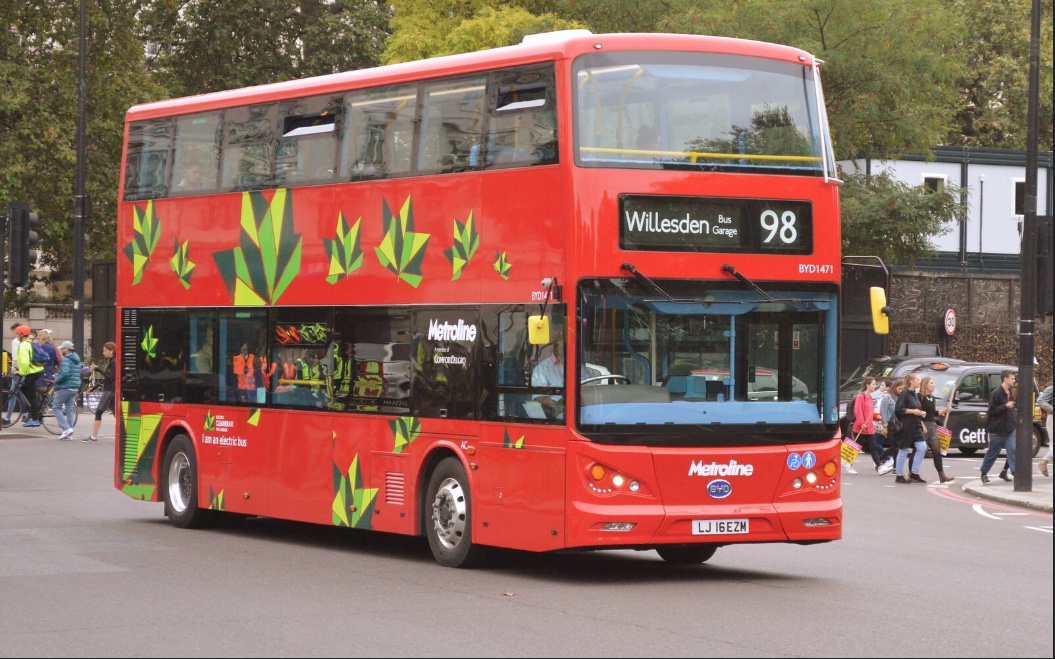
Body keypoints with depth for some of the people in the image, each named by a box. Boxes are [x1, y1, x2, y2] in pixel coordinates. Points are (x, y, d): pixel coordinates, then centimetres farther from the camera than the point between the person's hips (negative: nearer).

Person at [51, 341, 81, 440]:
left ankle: (66, 428, -11)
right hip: (74, 388, 9)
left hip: (64, 388, -9)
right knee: (70, 410, 10)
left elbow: (65, 373, -28)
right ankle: (69, 434, 9)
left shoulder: (66, 360, -14)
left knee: (56, 408, 1)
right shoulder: (77, 360, 15)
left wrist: (57, 380, -12)